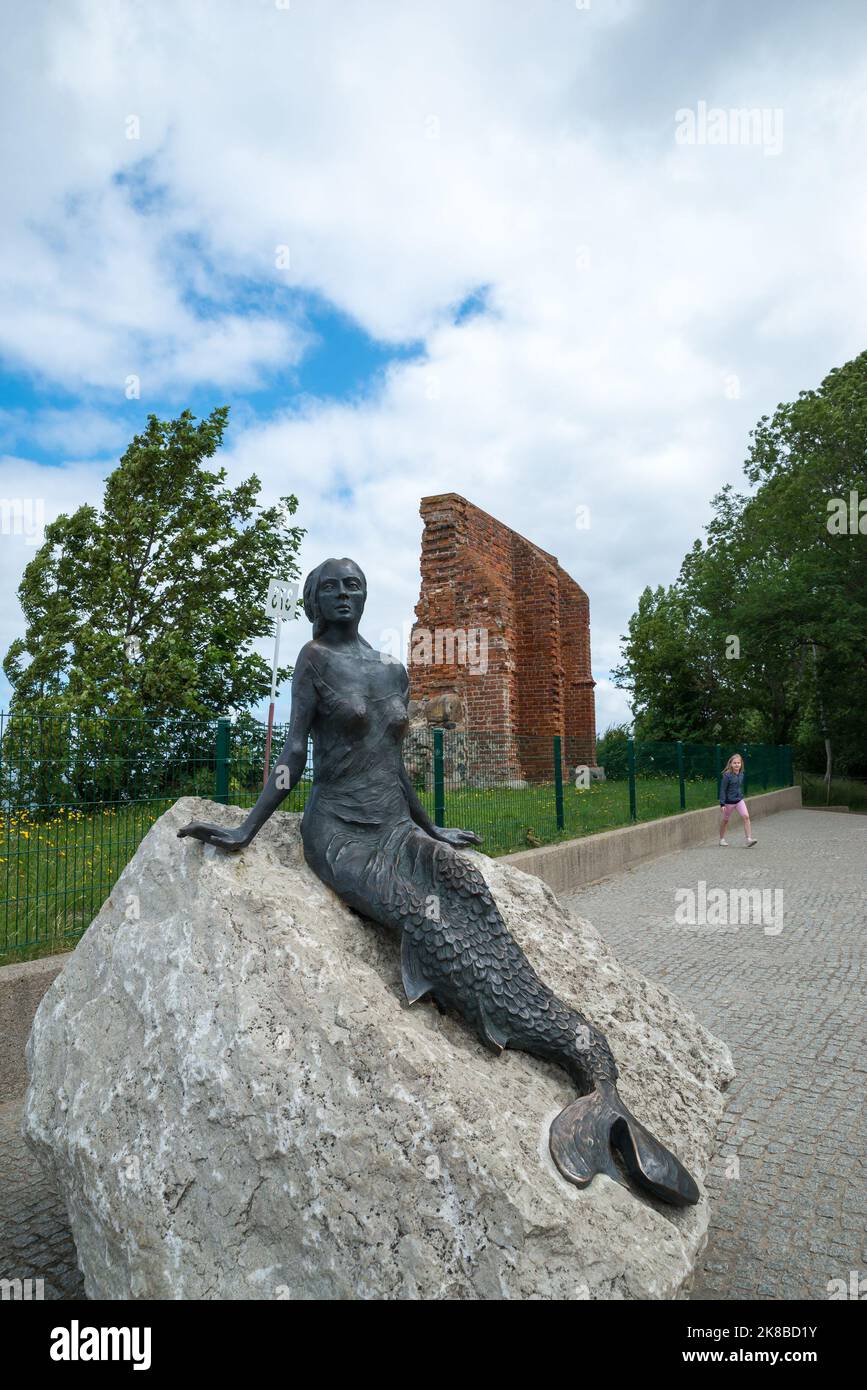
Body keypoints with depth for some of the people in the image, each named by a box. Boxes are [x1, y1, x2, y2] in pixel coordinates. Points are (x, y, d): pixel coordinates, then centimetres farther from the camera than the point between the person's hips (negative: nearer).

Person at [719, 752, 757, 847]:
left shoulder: (741, 774, 1)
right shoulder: (727, 775, -17)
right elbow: (722, 790, -16)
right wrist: (722, 804, -17)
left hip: (739, 800, 5)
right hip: (729, 802, -4)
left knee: (746, 816, -13)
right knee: (725, 820, 11)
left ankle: (749, 839, -13)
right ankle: (722, 839, 29)